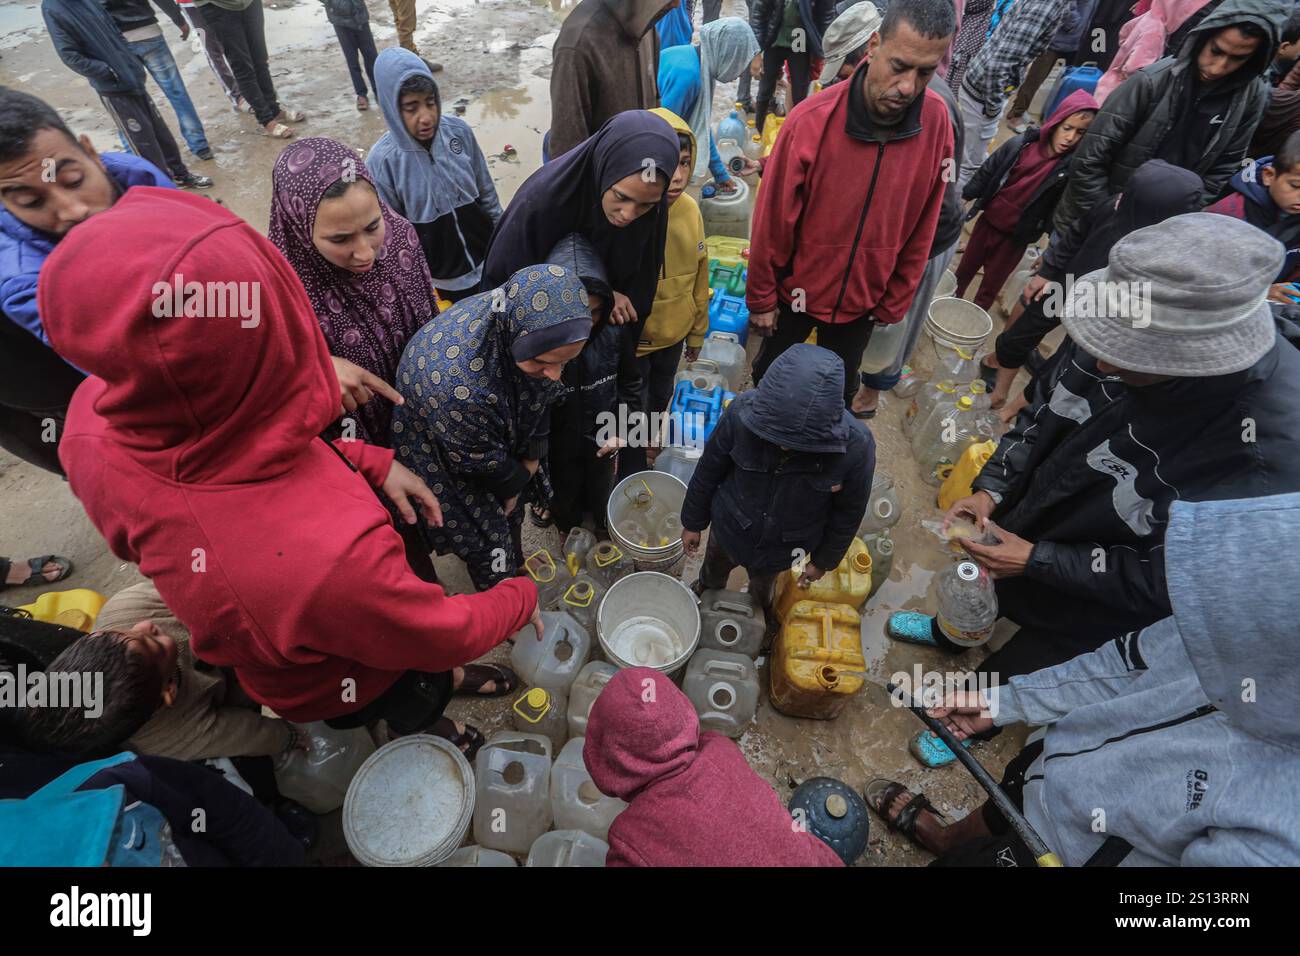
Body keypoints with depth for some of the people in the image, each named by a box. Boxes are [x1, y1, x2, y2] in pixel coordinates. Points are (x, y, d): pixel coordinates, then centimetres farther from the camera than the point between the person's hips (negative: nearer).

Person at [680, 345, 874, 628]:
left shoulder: (856, 446, -34)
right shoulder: (744, 412, -35)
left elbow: (848, 512, -13)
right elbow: (709, 469, -15)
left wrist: (824, 560, 1)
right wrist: (693, 522, -1)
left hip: (783, 548, 0)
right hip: (729, 528, 1)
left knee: (763, 587, 33)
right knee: (713, 573, 33)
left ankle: (760, 612, 68)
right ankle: (703, 595, 68)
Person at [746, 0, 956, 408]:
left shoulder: (937, 123, -14)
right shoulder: (811, 121, -24)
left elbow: (921, 229, -3)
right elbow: (772, 222, -15)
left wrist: (895, 301, 2)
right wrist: (761, 298, -7)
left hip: (863, 299, 2)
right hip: (796, 292, -2)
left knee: (840, 390, 21)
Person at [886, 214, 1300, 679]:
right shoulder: (1142, 328, -24)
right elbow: (1042, 410, -6)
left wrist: (1036, 560, -26)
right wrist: (991, 489, -13)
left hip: (1088, 607, -4)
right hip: (1021, 516, 5)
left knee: (1008, 672, 20)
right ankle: (947, 634, 66)